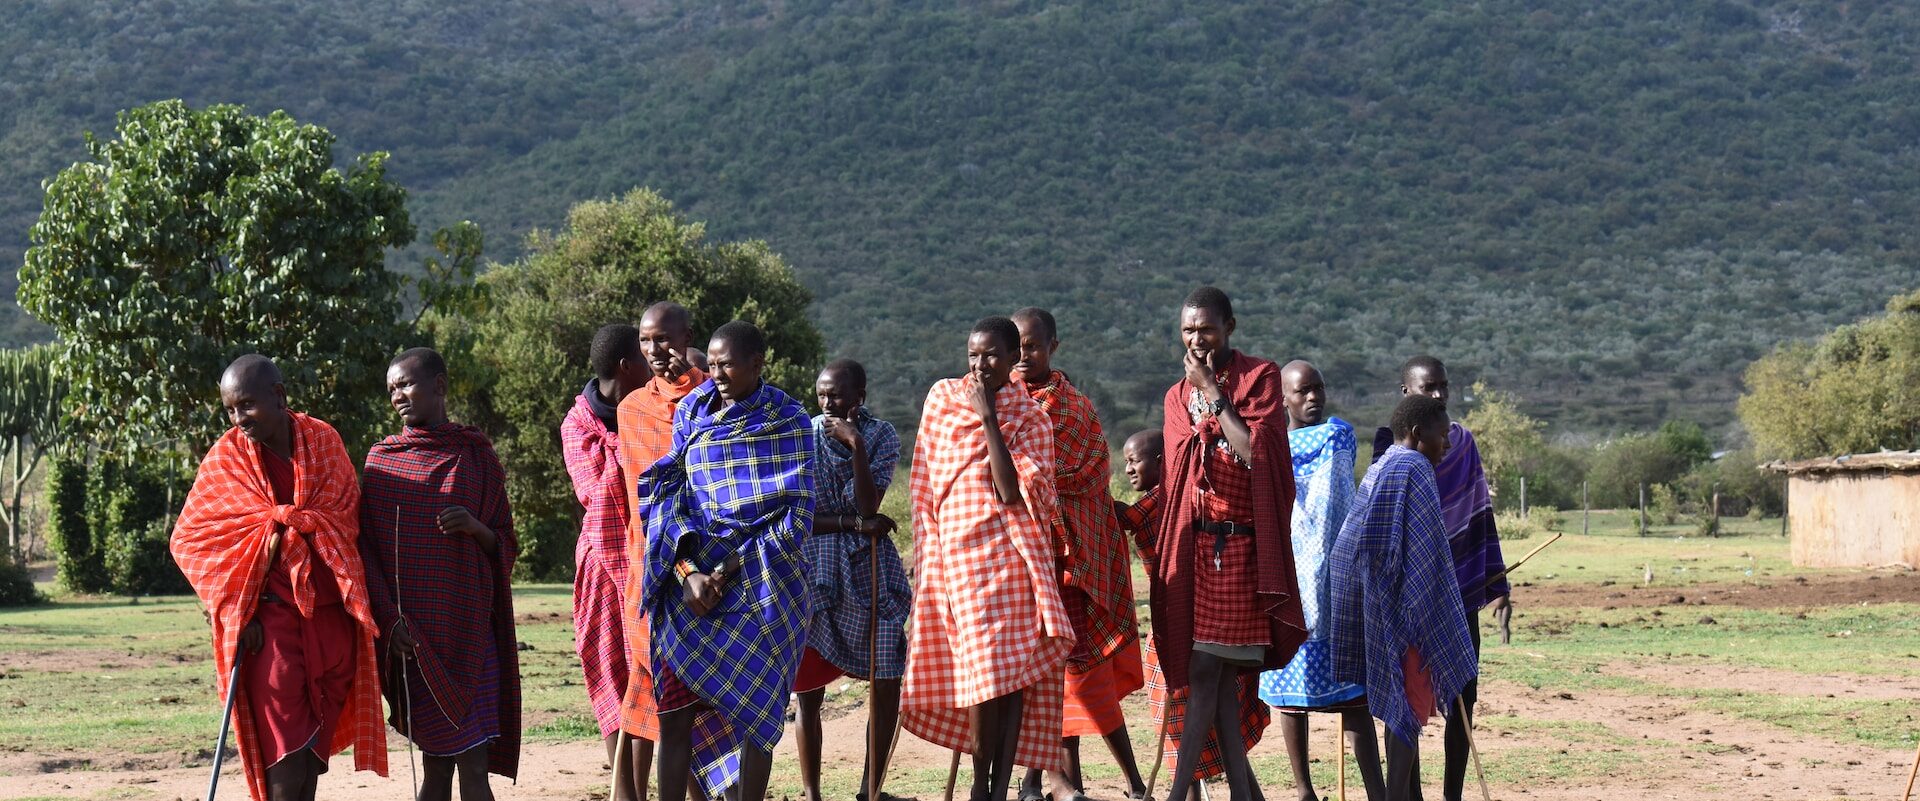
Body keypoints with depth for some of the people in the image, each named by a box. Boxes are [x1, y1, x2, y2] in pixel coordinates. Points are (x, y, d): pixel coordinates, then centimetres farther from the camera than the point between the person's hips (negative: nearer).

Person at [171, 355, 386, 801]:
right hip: (269, 618, -3)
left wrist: (285, 522, -7)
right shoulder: (226, 459, -2)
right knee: (286, 759, -9)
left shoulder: (323, 441, 5)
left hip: (331, 614, 3)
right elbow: (190, 539, -1)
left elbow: (346, 514, 6)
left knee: (314, 747, 6)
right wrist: (234, 611, -7)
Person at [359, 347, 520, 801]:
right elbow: (366, 548, 3)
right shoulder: (382, 459, 6)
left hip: (469, 629, 1)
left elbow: (505, 546, 10)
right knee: (435, 764, -2)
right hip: (413, 634, 0)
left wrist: (476, 528, -13)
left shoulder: (476, 456, 7)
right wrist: (389, 619, -9)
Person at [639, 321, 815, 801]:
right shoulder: (691, 412, 9)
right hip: (692, 577, 2)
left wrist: (734, 568, -14)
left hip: (761, 584, -2)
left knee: (756, 711, 1)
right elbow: (668, 496, 3)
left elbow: (798, 513, -6)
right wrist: (688, 572, -12)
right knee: (674, 715, -3)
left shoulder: (787, 421, 0)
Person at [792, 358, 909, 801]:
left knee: (887, 685, -1)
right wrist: (853, 523, -13)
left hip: (868, 569, 1)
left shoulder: (881, 436, -1)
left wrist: (855, 444, -20)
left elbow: (868, 506, -14)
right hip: (814, 569, -1)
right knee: (809, 692, -1)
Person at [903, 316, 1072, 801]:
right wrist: (926, 554, 13)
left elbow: (1012, 492, -13)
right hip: (955, 554, 1)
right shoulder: (941, 399, 10)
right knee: (981, 674, -5)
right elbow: (926, 485, 16)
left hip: (1010, 556, -1)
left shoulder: (1030, 419, 2)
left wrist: (988, 416, -11)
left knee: (1015, 674, -6)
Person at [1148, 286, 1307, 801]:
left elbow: (1254, 451, -13)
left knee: (1208, 671, -7)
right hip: (1196, 546, 4)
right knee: (1214, 676, 2)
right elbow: (1178, 476, 13)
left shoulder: (1261, 377, 0)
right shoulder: (1178, 396, 14)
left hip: (1243, 544, -4)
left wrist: (1212, 392, -10)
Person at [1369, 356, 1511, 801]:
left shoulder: (1462, 442, 10)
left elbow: (1480, 517, 12)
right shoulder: (1391, 446, -2)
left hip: (1460, 594, 4)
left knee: (1462, 700, 4)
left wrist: (1497, 589, 9)